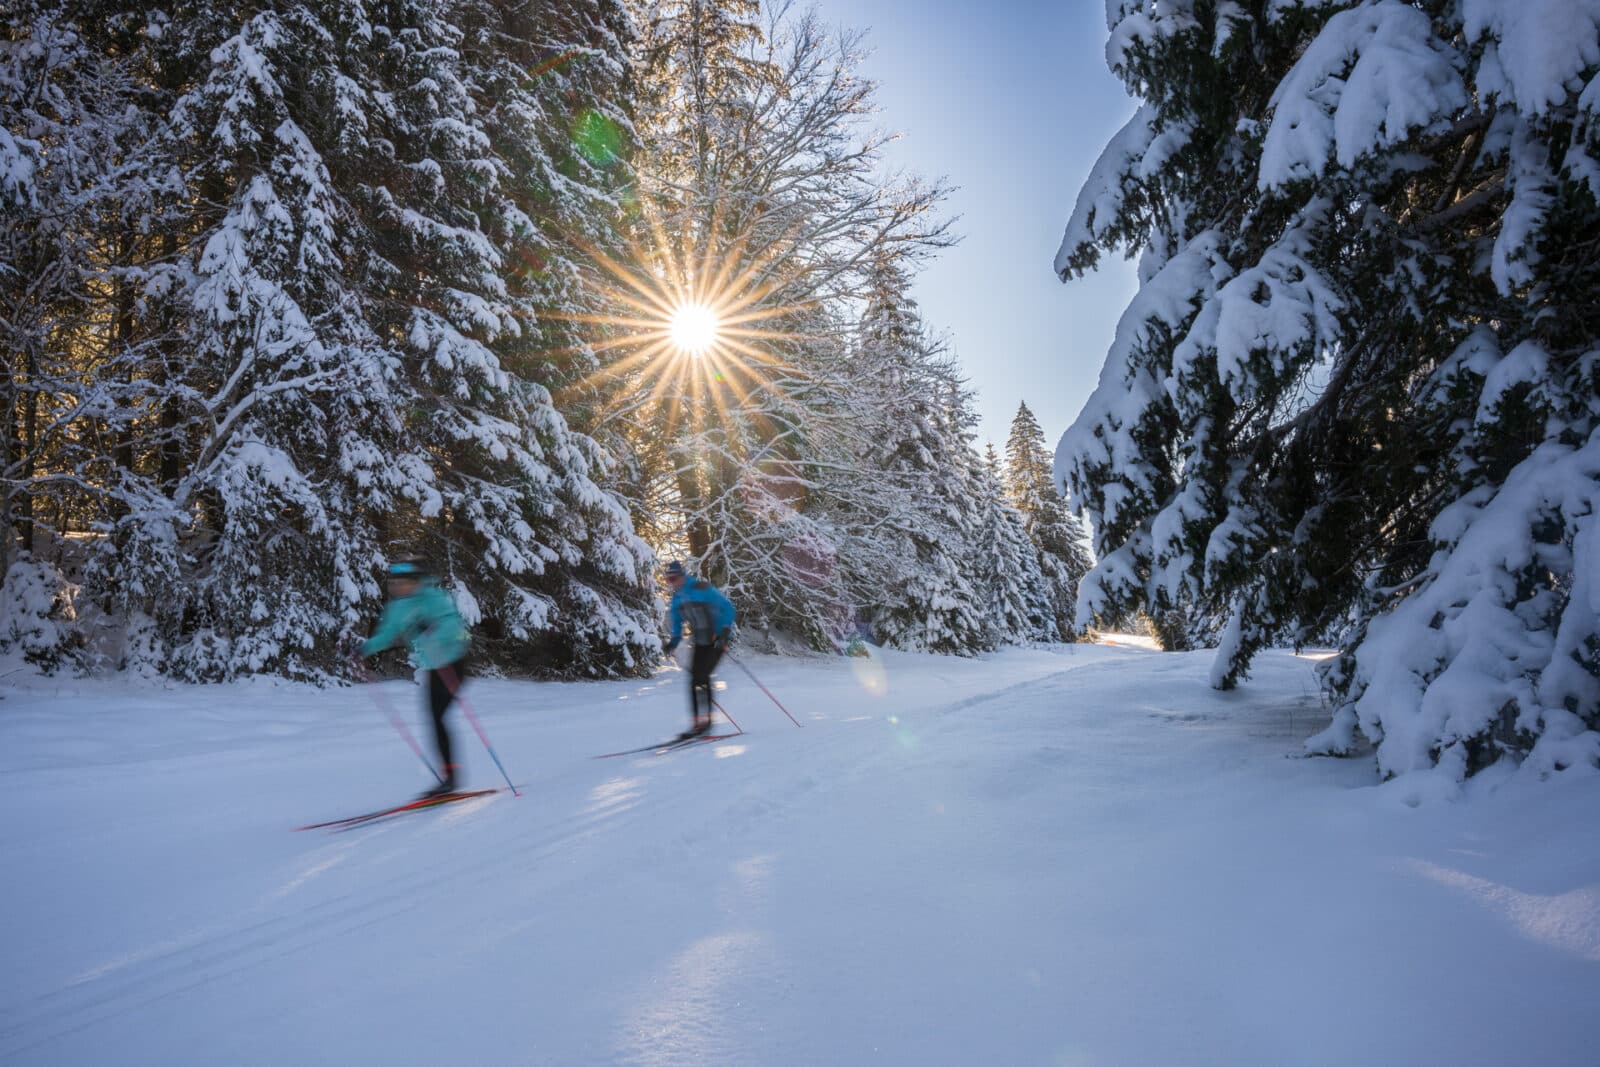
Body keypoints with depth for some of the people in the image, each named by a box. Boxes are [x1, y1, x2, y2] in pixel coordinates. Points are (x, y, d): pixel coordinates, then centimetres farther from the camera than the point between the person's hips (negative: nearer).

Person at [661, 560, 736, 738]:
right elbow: (676, 621, 18)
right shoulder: (677, 597, 4)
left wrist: (725, 632, -23)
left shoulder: (702, 589, -18)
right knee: (694, 678, 0)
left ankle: (705, 720, -14)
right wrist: (674, 640, 3)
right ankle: (696, 721, 5)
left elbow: (727, 607, -15)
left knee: (702, 676, -18)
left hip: (717, 640, -7)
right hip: (700, 642, 7)